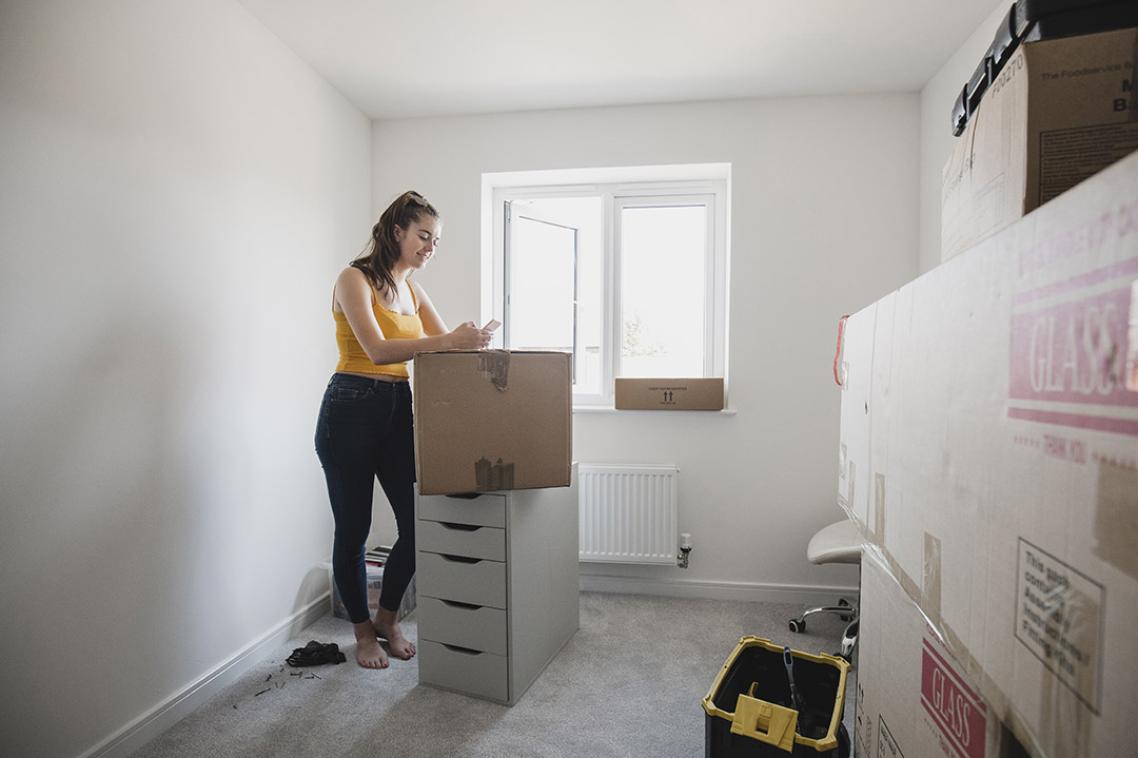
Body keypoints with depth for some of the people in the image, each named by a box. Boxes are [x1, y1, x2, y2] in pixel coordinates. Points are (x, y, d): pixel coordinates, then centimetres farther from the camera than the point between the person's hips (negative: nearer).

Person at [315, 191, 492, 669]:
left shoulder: (411, 289, 13)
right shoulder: (354, 279, -8)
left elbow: (446, 342, 10)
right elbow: (377, 350, -22)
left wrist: (471, 342, -11)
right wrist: (447, 342, -30)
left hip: (399, 410, 6)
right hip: (351, 410, -6)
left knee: (419, 524, 4)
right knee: (353, 530, 7)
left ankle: (387, 620, 29)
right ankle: (363, 633, 30)